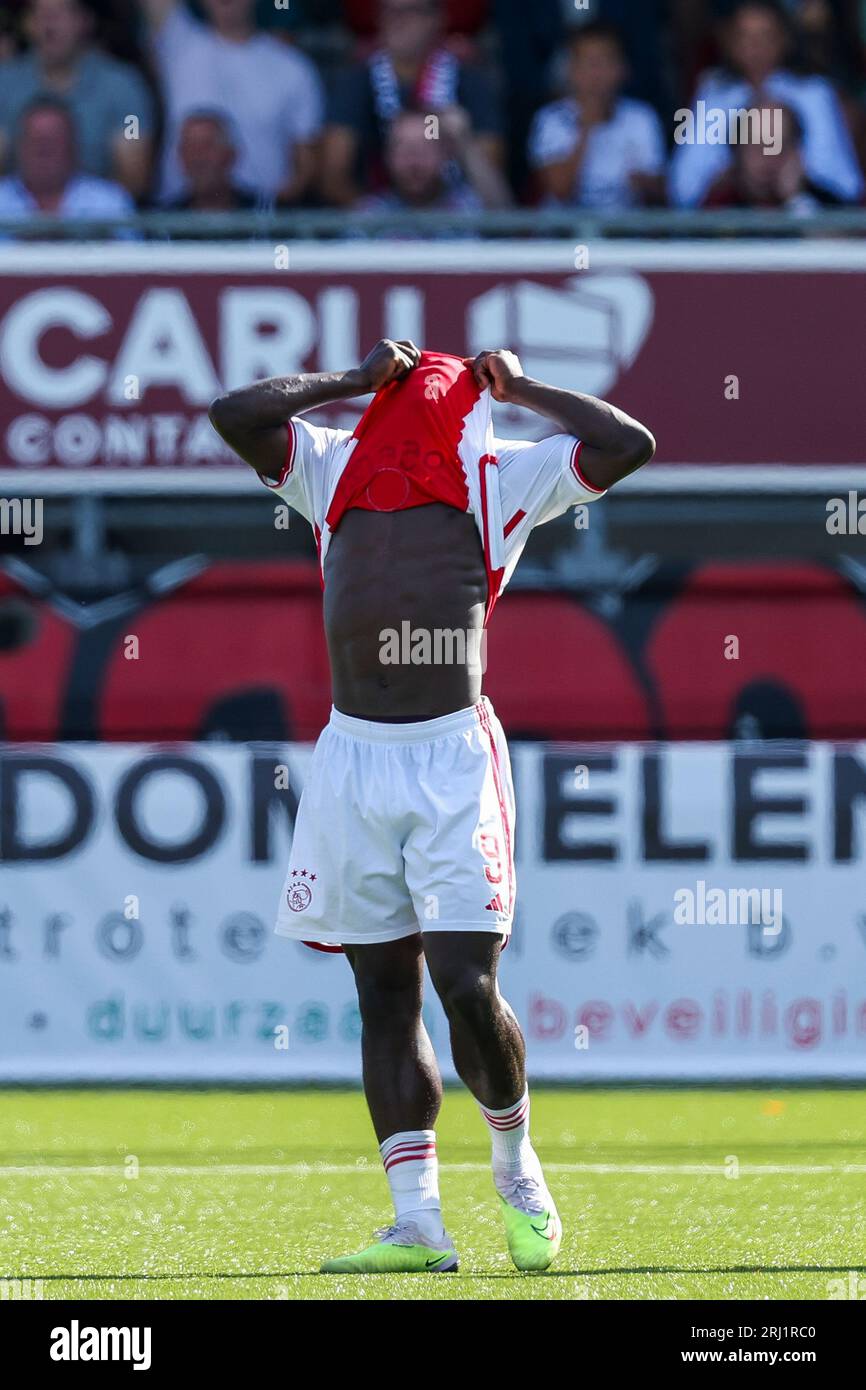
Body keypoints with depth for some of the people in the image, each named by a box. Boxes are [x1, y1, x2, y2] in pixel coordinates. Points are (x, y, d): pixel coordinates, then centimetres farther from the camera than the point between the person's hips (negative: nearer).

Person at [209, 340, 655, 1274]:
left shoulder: (499, 476, 8)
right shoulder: (333, 466, 14)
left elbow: (628, 444, 4)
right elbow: (234, 415, 5)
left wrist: (521, 388, 10)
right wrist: (353, 380, 9)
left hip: (453, 759, -3)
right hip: (353, 759, 3)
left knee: (467, 987, -11)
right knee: (384, 994, 2)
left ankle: (516, 1168, 14)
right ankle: (416, 1224, 2)